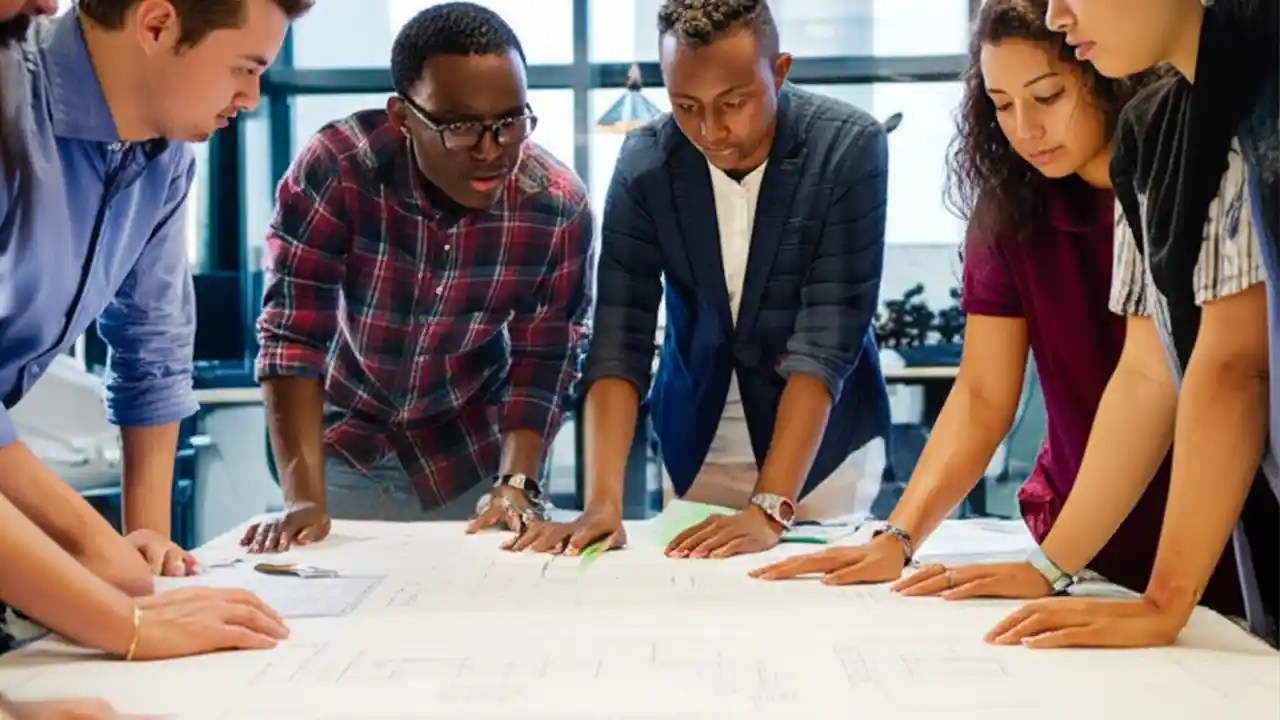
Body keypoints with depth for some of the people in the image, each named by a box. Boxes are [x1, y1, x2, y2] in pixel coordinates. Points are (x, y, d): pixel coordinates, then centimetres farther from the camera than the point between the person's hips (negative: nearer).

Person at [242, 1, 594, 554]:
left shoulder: (558, 204, -18)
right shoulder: (334, 168, -24)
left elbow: (544, 360, -12)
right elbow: (294, 333, -23)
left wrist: (517, 481, -25)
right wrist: (303, 497, -28)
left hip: (472, 457, 1)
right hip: (344, 445, 0)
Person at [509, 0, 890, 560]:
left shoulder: (849, 148, -20)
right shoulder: (644, 160, -13)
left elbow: (827, 340, -25)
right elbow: (619, 336, -16)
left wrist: (770, 507, -32)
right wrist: (603, 501, -27)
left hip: (823, 442, -2)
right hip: (694, 441, 2)